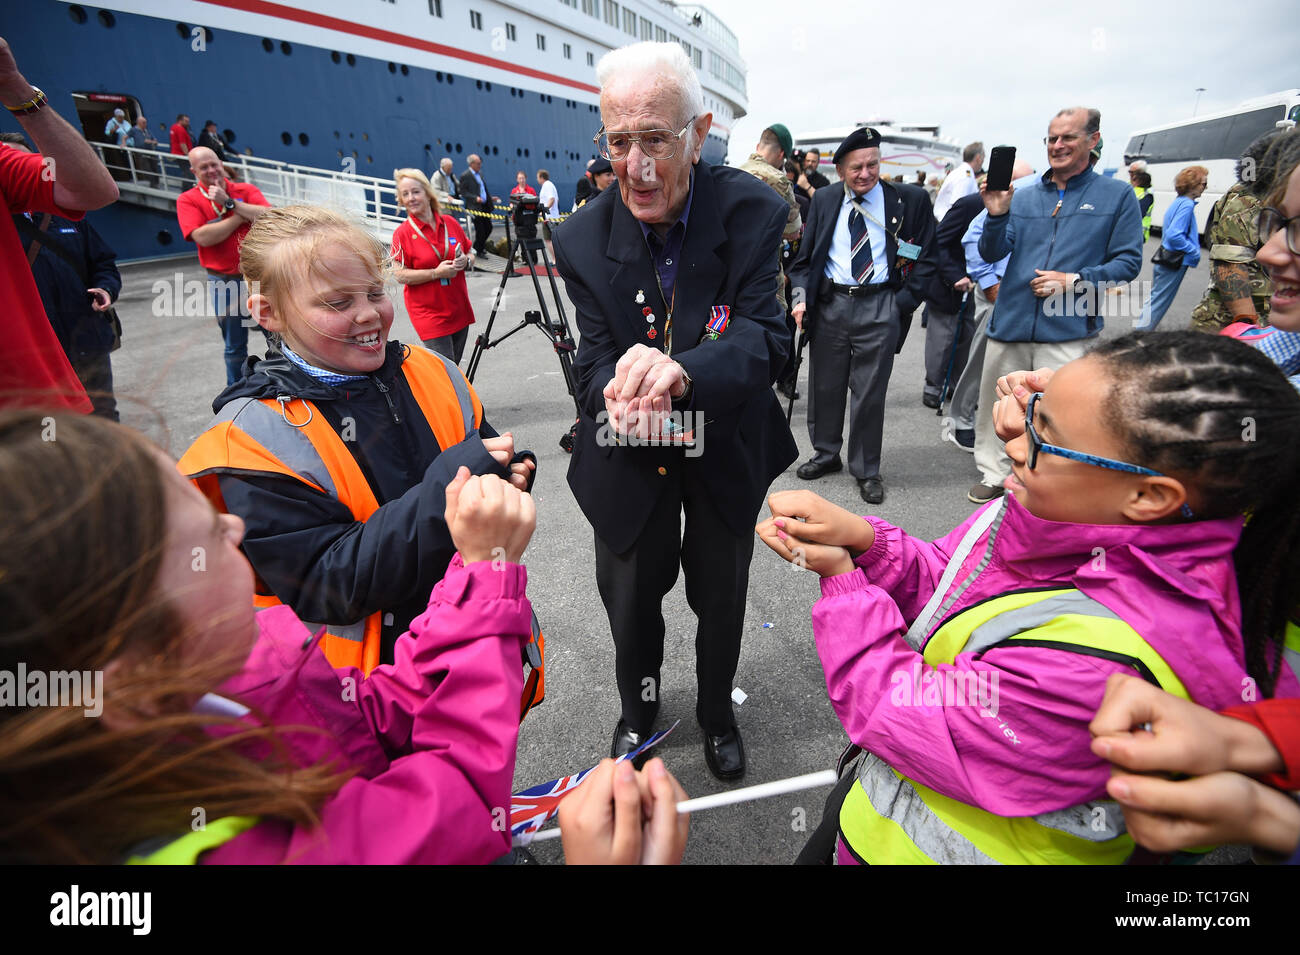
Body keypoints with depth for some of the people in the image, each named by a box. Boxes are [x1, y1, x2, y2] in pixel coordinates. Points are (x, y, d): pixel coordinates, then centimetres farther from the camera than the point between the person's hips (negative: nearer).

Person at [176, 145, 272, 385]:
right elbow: (203, 237, -15)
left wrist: (229, 203, -16)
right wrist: (242, 215, -9)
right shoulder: (187, 200, 0)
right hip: (224, 281, -1)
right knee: (235, 346, 10)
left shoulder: (246, 190, 4)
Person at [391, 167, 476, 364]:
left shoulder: (451, 223, 6)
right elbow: (399, 274, -10)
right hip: (428, 313, -5)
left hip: (459, 309, 5)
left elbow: (471, 255, 16)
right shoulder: (402, 233, -6)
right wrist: (436, 273, -21)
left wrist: (465, 262, -9)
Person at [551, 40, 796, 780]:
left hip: (727, 449, 0)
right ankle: (639, 708, 49)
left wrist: (682, 368, -49)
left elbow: (766, 336, -26)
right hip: (629, 461, 1)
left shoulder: (754, 213, -18)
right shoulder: (583, 239, -14)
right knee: (629, 595, 17)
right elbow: (596, 357, -14)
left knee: (721, 595, 19)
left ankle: (718, 711, 50)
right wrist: (616, 391, -40)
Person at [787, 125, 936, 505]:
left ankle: (866, 470, 17)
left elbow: (926, 258, 6)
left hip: (879, 307, -2)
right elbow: (804, 256, 11)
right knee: (824, 385, 11)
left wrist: (904, 303, -5)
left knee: (870, 391, 2)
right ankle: (825, 453, 32)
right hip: (829, 303, 3)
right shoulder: (824, 201, 8)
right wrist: (801, 297, -4)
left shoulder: (911, 200, 2)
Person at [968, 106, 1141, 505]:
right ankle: (994, 476, 28)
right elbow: (991, 254, 5)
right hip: (1009, 322, 3)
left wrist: (1075, 282, -12)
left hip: (1067, 330, -3)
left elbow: (1128, 262, 2)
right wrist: (997, 215, -12)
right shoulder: (1024, 196, 12)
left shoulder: (1116, 195, 6)